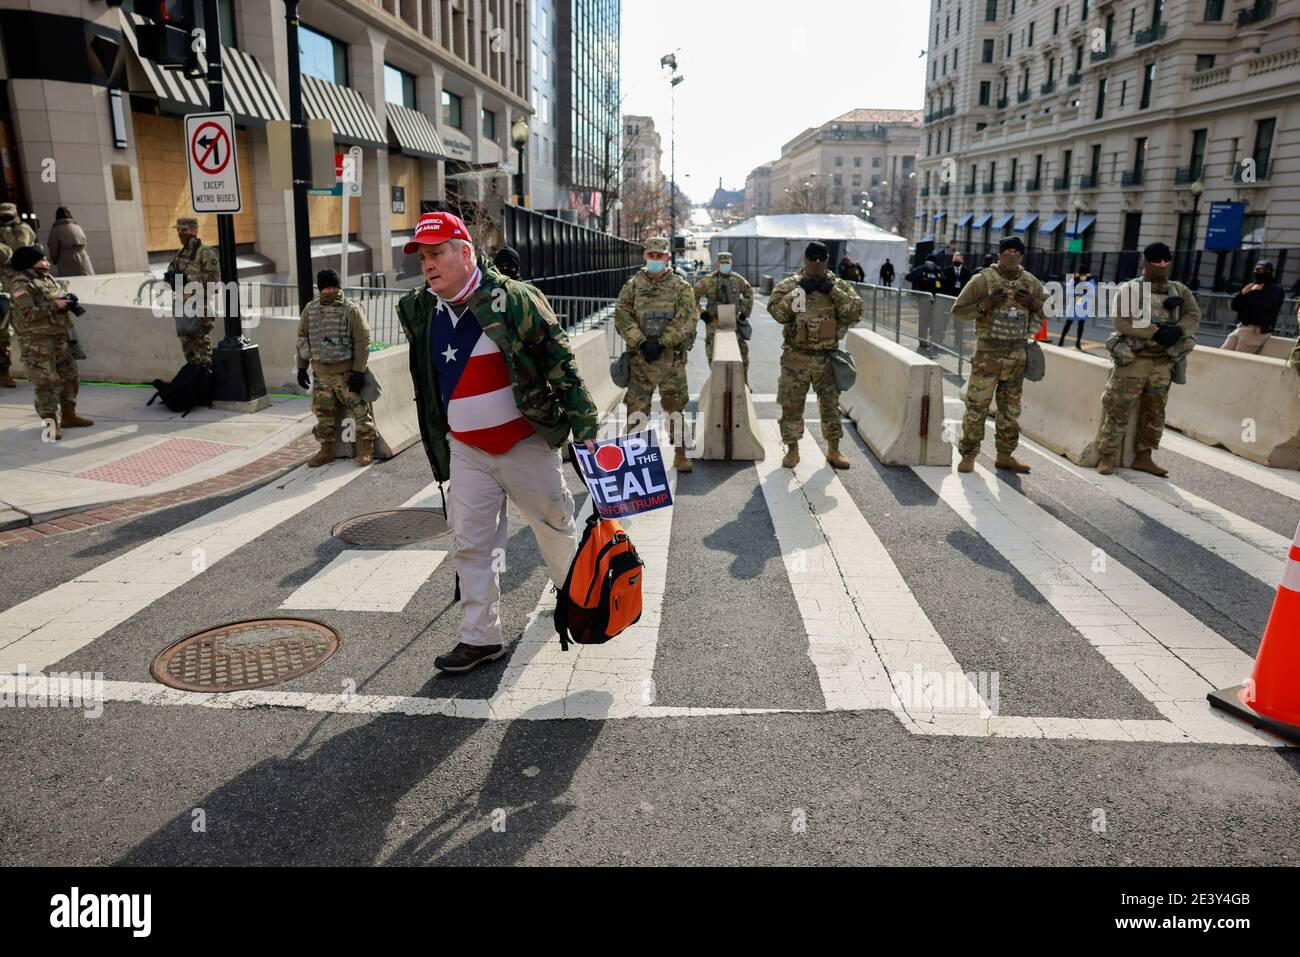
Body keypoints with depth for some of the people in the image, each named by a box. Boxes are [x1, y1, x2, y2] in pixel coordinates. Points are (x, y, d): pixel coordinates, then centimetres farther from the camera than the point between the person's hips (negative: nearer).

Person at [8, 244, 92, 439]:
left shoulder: (47, 277, 13)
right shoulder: (21, 285, -12)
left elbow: (58, 299, 24)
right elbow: (28, 314, -21)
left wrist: (66, 303, 2)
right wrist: (54, 305, -20)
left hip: (58, 336, 9)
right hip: (36, 341, -9)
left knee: (69, 376, 13)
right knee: (47, 382, -9)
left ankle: (68, 415, 26)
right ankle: (51, 423, -4)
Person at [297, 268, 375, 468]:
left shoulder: (351, 309, -8)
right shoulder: (310, 309, 7)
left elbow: (363, 341, -11)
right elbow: (303, 338, 15)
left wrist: (358, 371, -15)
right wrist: (302, 367, 11)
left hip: (346, 372, -5)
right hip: (320, 373, 5)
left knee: (359, 410, -3)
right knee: (323, 413, 11)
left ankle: (366, 450, 9)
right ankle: (326, 451, 23)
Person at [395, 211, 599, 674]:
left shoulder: (514, 299, -14)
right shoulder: (419, 311, 4)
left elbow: (561, 362, -13)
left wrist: (585, 428, -16)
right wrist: (437, 442, 20)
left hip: (526, 444, -4)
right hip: (467, 452, 4)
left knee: (556, 528, 12)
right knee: (471, 544, 4)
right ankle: (480, 636, 16)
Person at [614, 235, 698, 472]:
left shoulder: (681, 287, 5)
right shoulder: (633, 285, 7)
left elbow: (686, 318, -8)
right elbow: (622, 316, -4)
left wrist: (662, 343, -16)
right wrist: (641, 342, -16)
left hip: (672, 356, -1)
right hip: (640, 356, 1)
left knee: (675, 406, 5)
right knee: (636, 406, 3)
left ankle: (680, 454, 15)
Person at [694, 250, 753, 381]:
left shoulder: (737, 279, 6)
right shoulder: (709, 280, -6)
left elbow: (749, 293, 21)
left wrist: (746, 311, 15)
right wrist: (700, 313, -5)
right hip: (714, 322, -3)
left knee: (742, 351, 6)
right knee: (714, 354, -1)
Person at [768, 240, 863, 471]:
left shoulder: (839, 285, 4)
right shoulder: (789, 285, -1)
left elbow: (855, 312, -7)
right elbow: (776, 311, -14)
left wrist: (833, 291, -15)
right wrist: (799, 291, -18)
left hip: (827, 357, 1)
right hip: (796, 357, -1)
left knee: (831, 405, 9)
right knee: (791, 406, 4)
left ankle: (833, 450, 22)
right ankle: (792, 450, 18)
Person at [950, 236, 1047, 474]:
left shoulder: (1031, 282, 8)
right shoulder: (983, 280, -5)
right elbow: (958, 311, -5)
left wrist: (1034, 303, -3)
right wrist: (985, 304, -19)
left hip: (1017, 355, 5)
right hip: (988, 354, -4)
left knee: (1011, 409, 11)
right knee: (977, 406, -3)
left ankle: (1005, 456, 21)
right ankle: (968, 455, 7)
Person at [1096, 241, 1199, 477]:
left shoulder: (1179, 291, 12)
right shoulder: (1129, 289, -3)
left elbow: (1194, 315, 2)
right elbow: (1122, 322, -16)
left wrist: (1178, 330, -19)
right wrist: (1156, 332, -22)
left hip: (1163, 363, 5)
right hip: (1132, 360, -5)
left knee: (1154, 413, 10)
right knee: (1118, 410, -4)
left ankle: (1143, 457, 20)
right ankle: (1108, 456, 3)